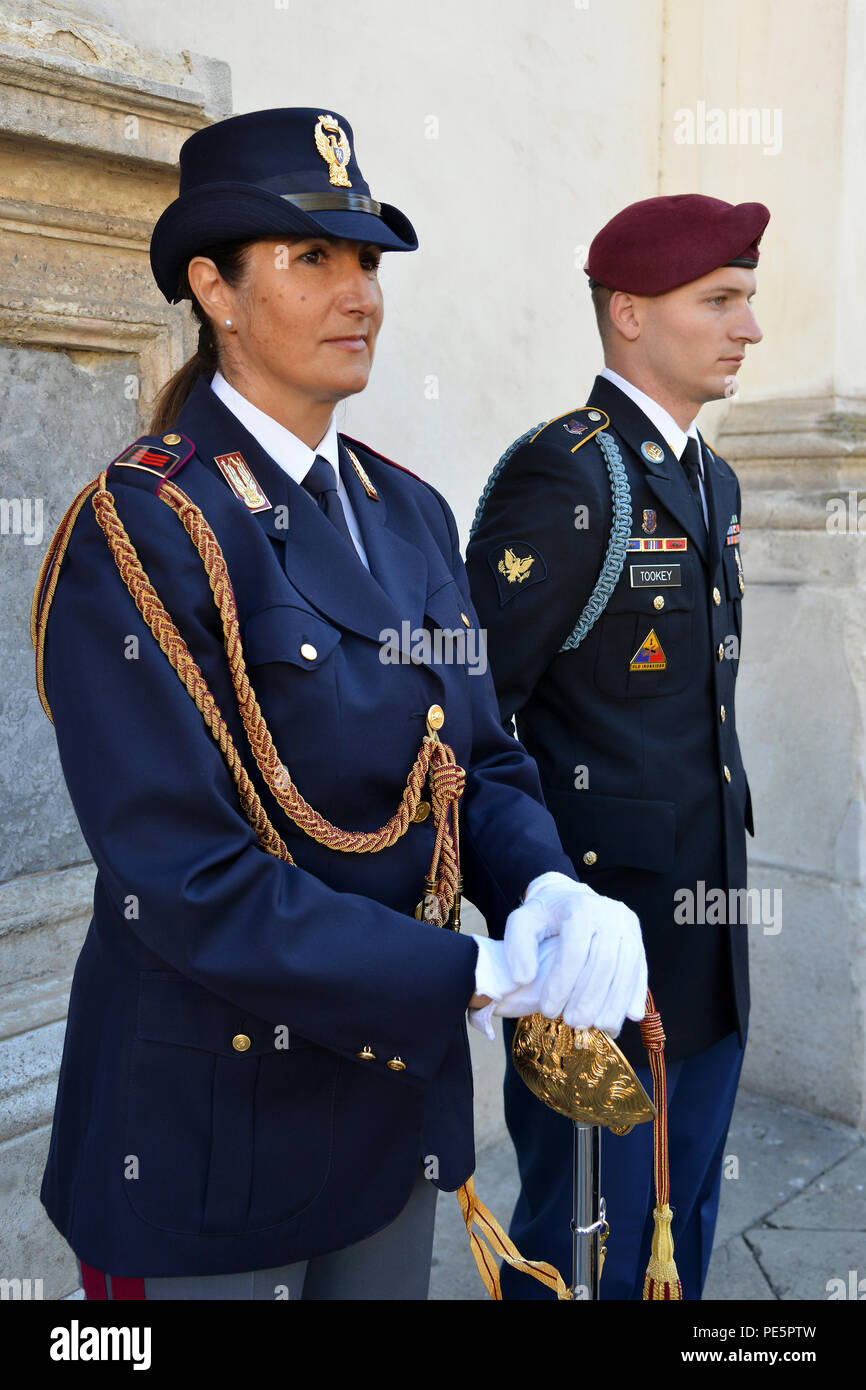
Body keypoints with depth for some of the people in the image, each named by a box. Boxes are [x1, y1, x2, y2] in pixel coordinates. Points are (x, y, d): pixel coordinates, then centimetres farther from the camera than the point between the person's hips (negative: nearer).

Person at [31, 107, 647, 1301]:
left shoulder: (412, 516, 4)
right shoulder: (140, 528, -17)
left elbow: (485, 764, 6)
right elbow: (186, 876, -23)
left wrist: (549, 892, -16)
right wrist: (477, 977, -24)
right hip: (211, 1137, -6)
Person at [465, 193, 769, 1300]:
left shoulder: (709, 479, 13)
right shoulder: (561, 474, -16)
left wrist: (721, 878, 19)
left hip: (704, 939, 8)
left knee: (682, 1219, 22)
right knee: (579, 1238, 10)